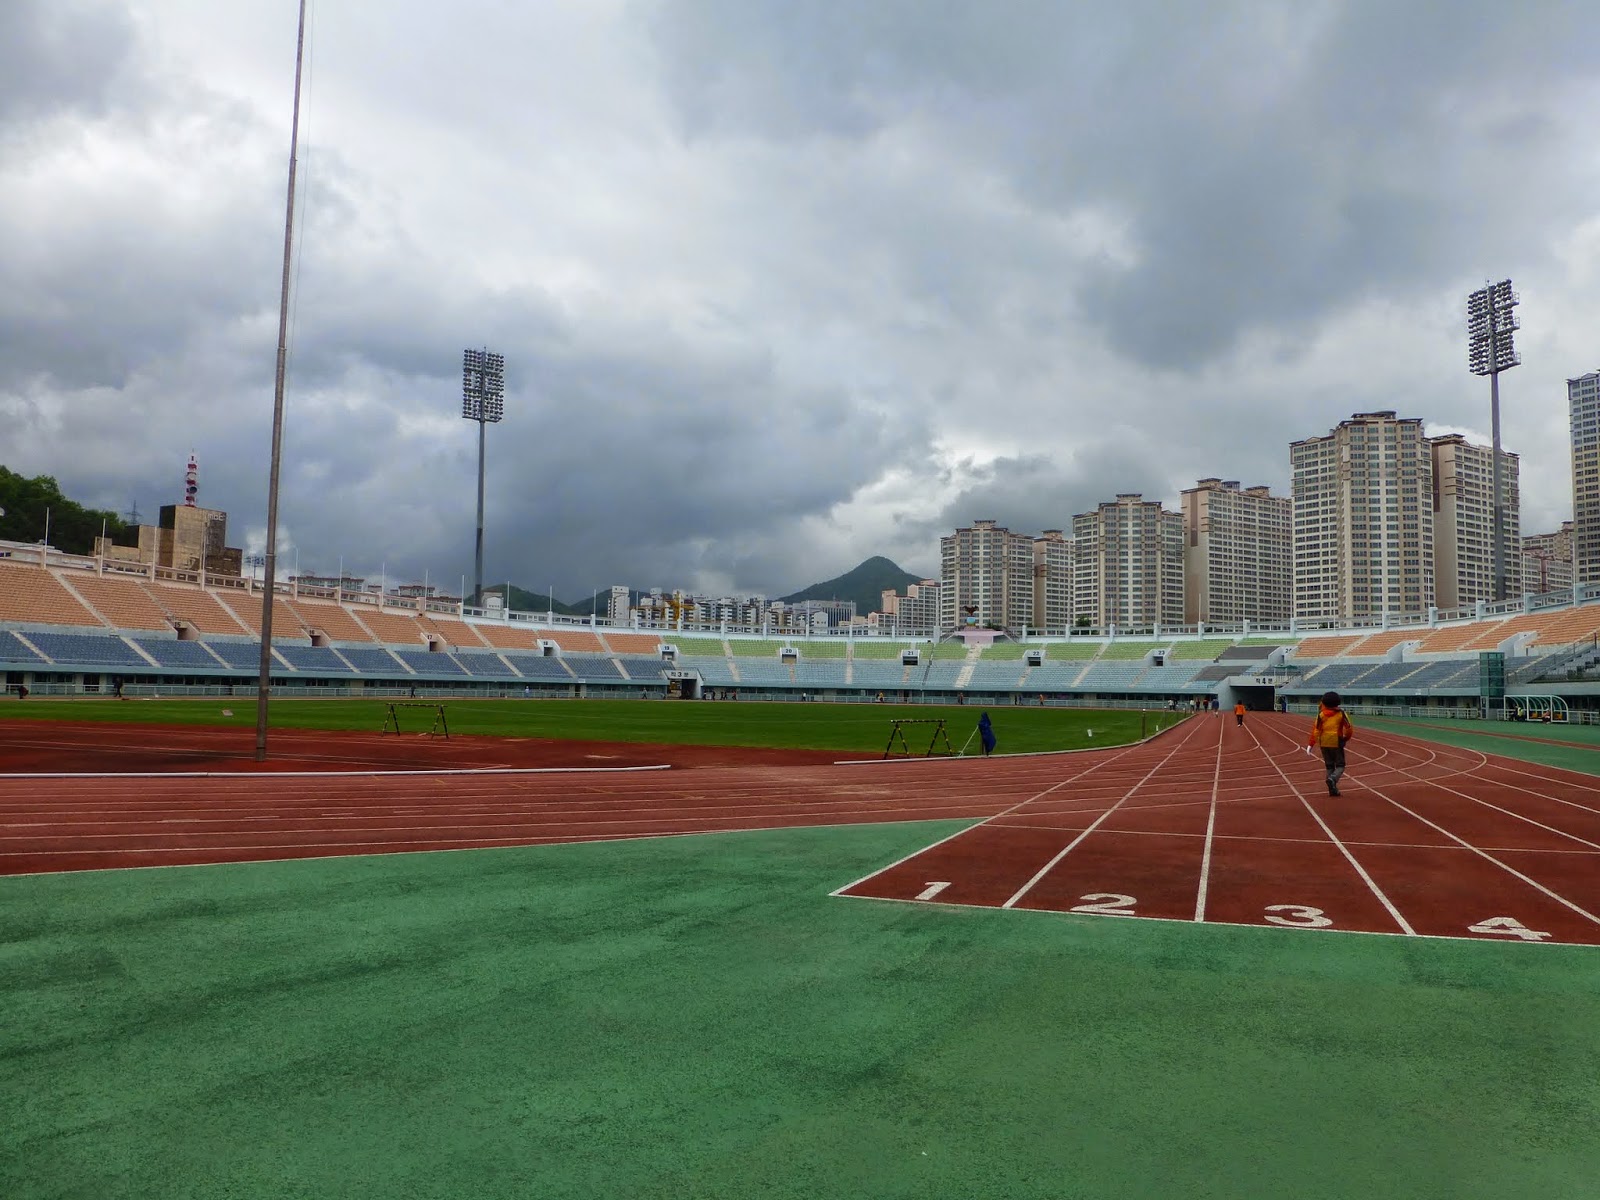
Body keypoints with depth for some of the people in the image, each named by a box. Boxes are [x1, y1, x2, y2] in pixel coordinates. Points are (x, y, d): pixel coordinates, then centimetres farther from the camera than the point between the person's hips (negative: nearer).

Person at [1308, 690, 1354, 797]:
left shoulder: (1321, 714, -2)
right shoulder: (1341, 713, -4)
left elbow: (1315, 729, -8)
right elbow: (1349, 729, -5)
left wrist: (1311, 744, -8)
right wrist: (1345, 739, 15)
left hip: (1324, 743, 2)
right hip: (1337, 743, -2)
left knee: (1329, 766, 13)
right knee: (1340, 765, 7)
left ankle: (1333, 789, 11)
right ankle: (1333, 779, -23)